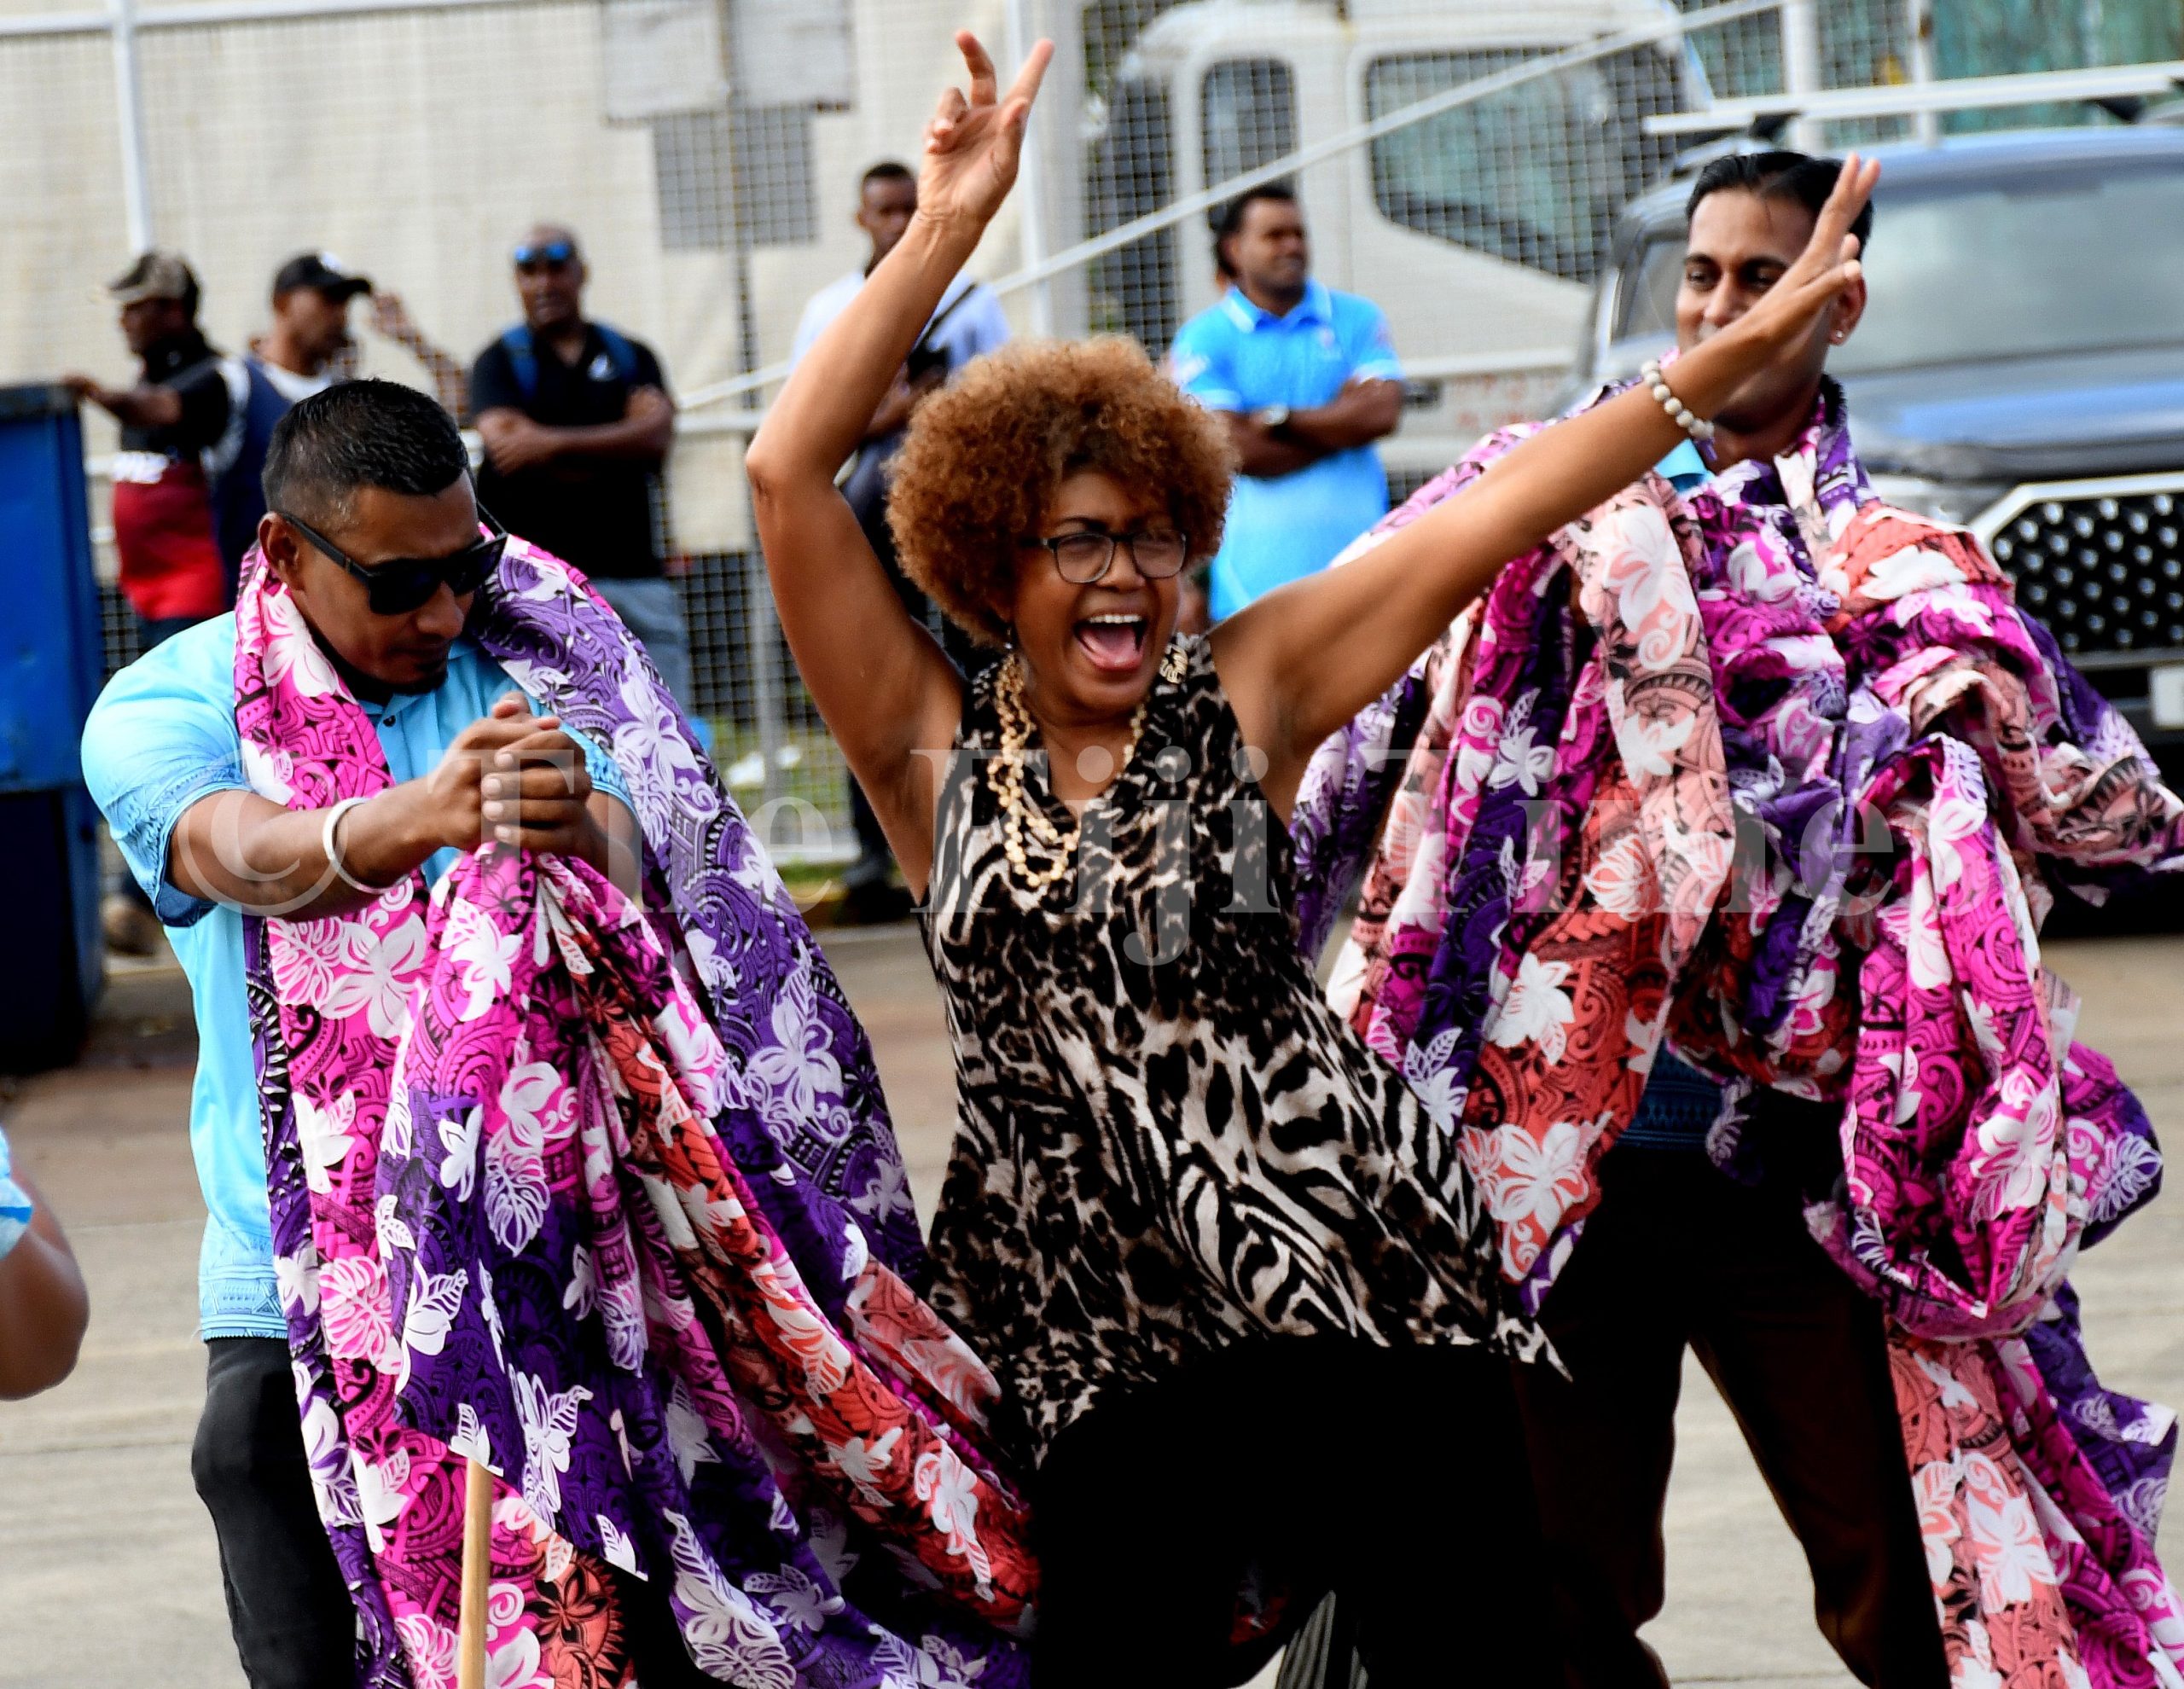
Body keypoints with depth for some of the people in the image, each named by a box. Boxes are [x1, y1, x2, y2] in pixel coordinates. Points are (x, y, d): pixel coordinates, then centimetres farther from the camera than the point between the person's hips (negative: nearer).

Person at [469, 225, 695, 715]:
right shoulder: (500, 361, 9)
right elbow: (507, 445, -8)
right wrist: (616, 455, -5)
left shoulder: (630, 357, 16)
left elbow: (656, 433, -3)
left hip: (634, 575, 3)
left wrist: (556, 445, -14)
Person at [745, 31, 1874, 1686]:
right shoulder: (934, 746, 4)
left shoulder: (1244, 692, 5)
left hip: (1364, 1269, 0)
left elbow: (1497, 511, 0)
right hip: (1117, 1342, 0)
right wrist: (948, 228, -7)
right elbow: (788, 472, -5)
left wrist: (1739, 347, -4)